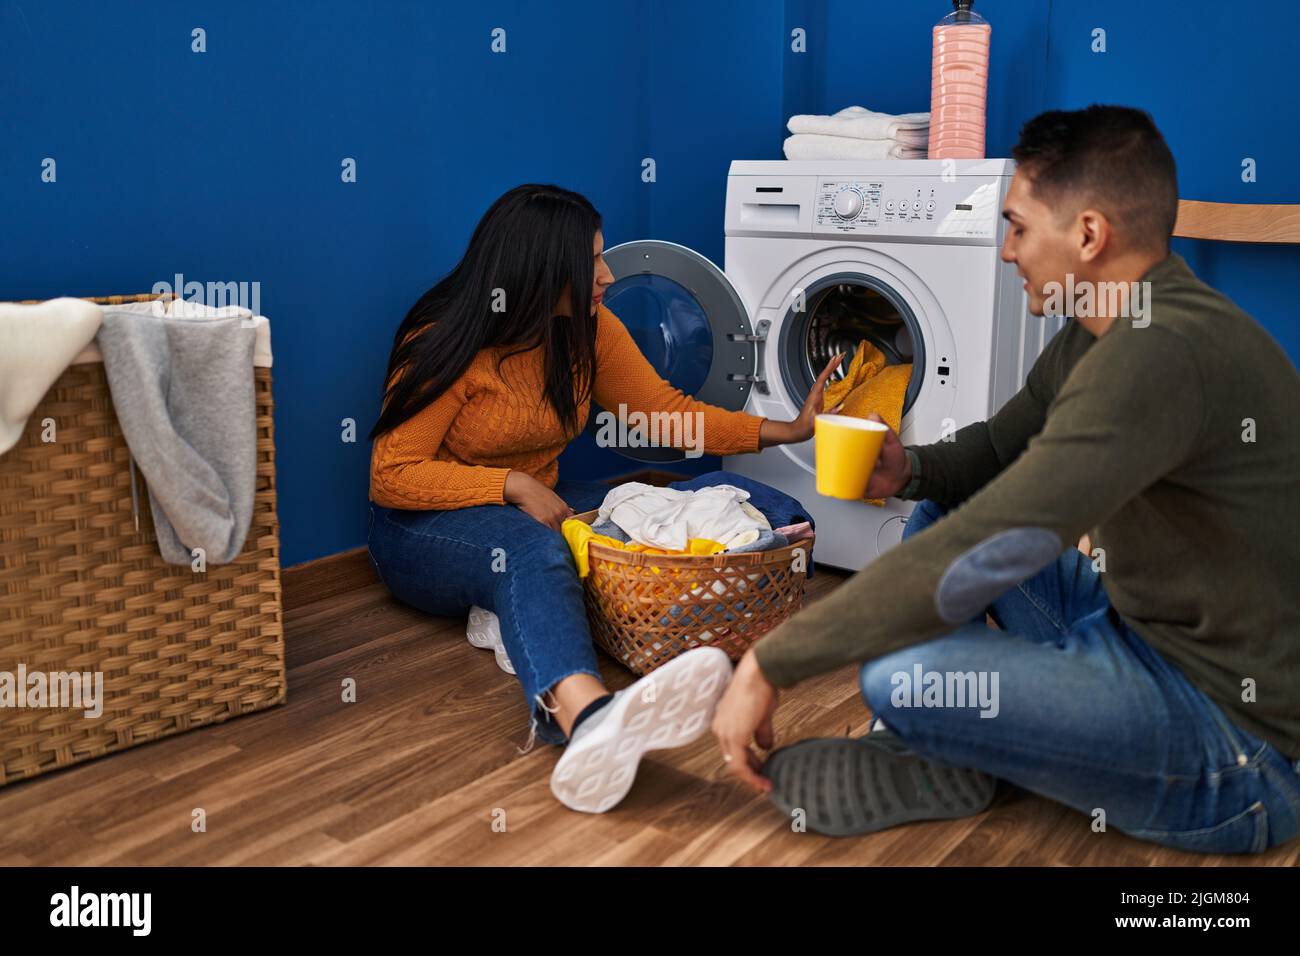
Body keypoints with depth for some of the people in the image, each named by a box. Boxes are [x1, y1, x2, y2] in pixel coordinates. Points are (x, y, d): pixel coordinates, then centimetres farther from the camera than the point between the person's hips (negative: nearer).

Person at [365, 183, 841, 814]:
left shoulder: (589, 331, 0)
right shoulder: (447, 346, -17)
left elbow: (666, 411, 4)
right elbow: (392, 475, -17)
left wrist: (787, 430, -3)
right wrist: (513, 486, -27)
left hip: (534, 511, 7)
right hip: (424, 529, -6)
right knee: (528, 547, -41)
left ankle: (524, 623, -39)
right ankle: (587, 711, -69)